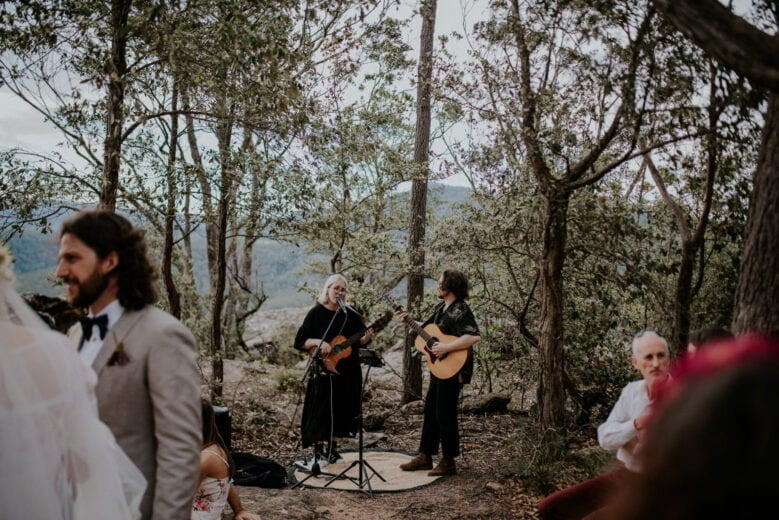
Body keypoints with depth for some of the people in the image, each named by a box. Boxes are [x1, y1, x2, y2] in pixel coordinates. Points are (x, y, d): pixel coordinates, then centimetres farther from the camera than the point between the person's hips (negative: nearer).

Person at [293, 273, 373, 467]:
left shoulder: (349, 314, 7)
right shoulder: (316, 313, -5)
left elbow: (359, 341, 10)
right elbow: (300, 341, -7)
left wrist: (366, 337, -12)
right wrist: (318, 342, -24)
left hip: (347, 372, 4)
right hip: (323, 371, -4)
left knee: (341, 410, 9)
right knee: (322, 411, -4)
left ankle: (333, 449, 21)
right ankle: (319, 452, 5)